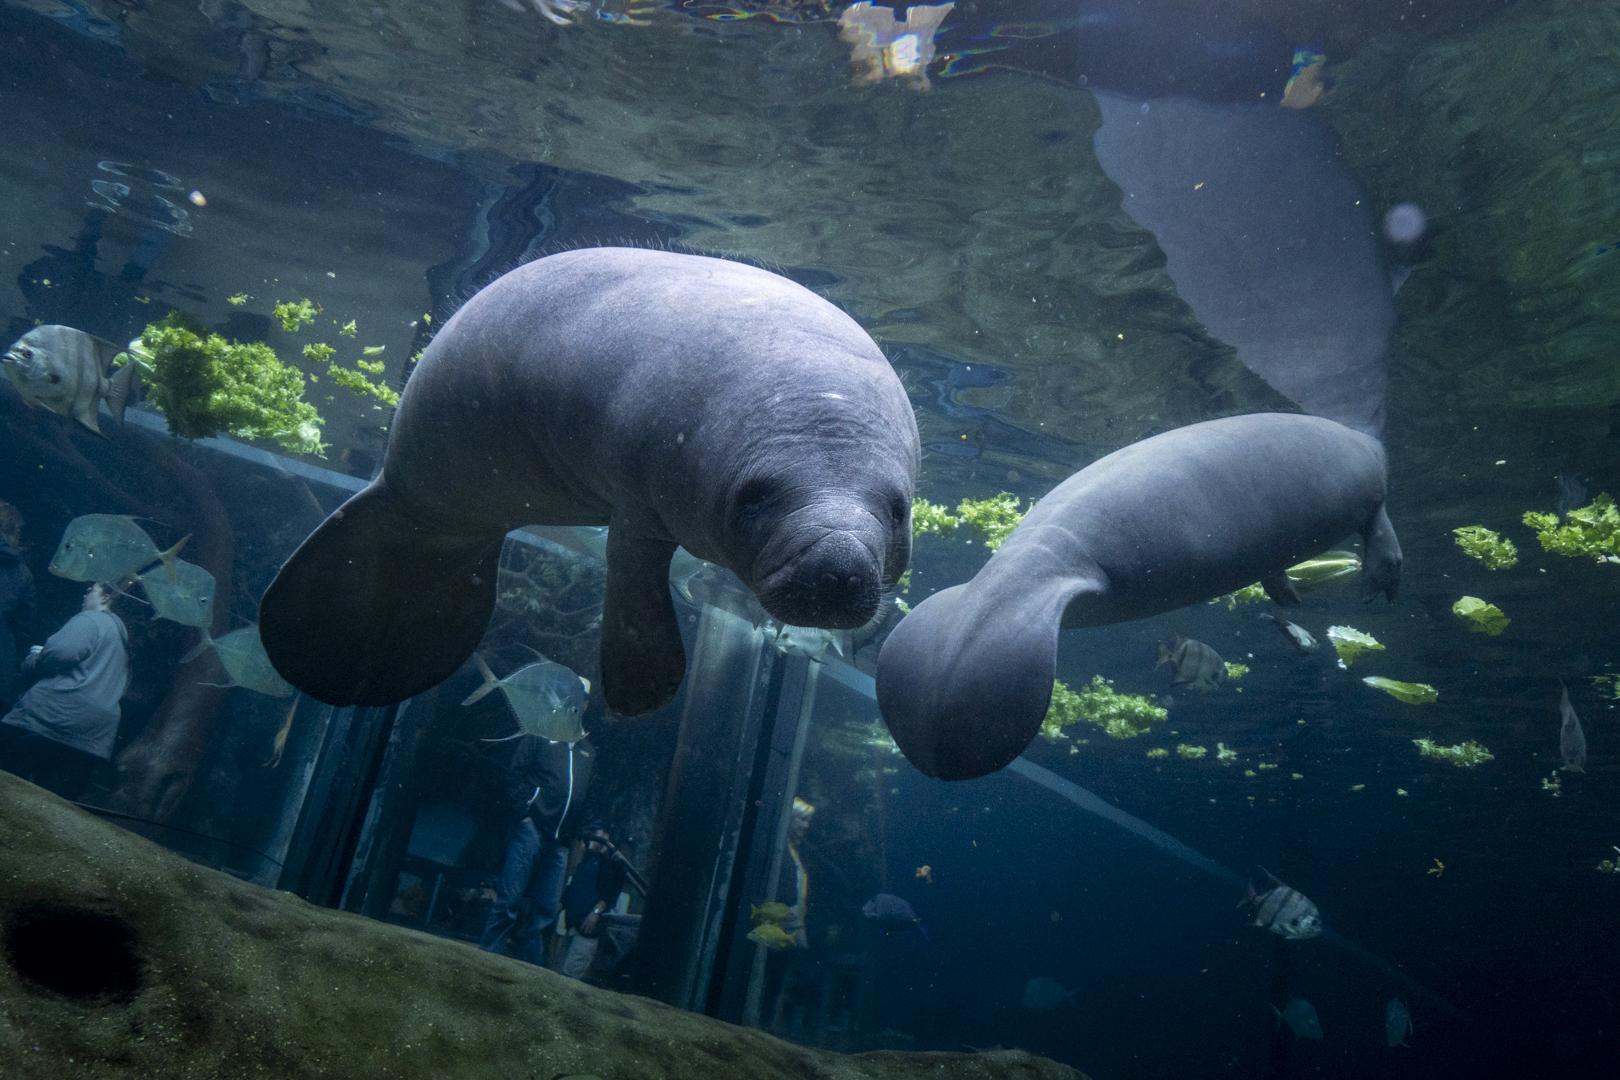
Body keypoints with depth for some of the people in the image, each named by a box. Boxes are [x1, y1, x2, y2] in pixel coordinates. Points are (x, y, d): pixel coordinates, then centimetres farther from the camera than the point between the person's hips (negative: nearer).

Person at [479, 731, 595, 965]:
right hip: (532, 826, -4)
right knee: (510, 898, -7)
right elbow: (514, 773, 0)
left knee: (547, 908, 4)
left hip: (561, 839, 4)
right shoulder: (541, 736, 7)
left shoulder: (589, 750, 17)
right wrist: (522, 812, -10)